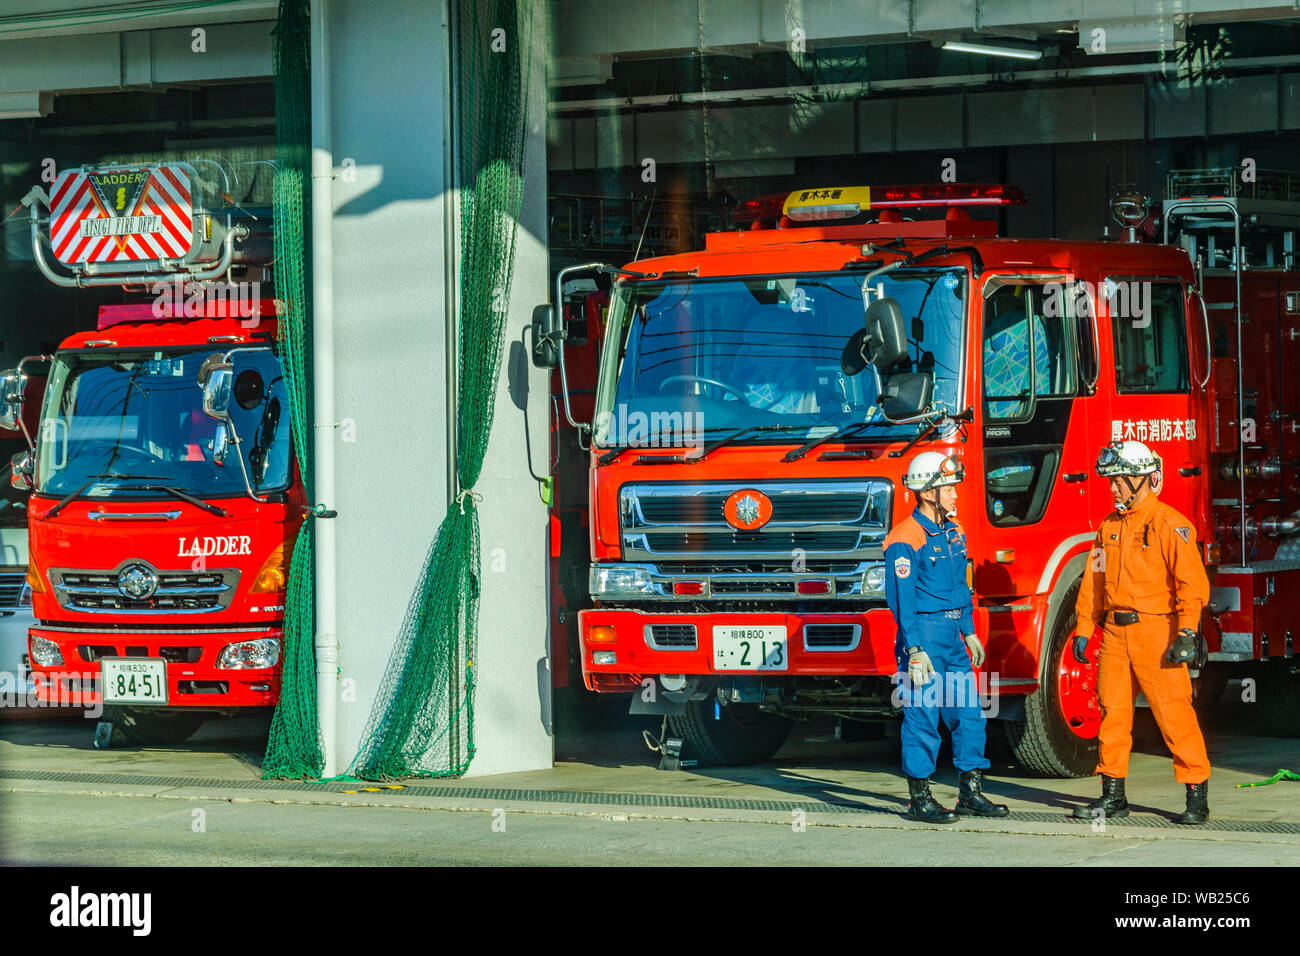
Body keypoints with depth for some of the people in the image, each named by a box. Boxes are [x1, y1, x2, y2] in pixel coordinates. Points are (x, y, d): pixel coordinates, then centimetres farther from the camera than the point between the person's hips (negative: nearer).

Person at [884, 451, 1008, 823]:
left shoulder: (954, 532, 13)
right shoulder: (906, 539, -13)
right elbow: (901, 598, -17)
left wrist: (969, 633, 20)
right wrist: (914, 649, -21)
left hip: (952, 638, 8)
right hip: (924, 635, -8)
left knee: (969, 715, 8)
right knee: (923, 717, -4)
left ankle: (971, 793, 15)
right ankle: (919, 799, 2)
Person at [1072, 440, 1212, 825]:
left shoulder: (1170, 525, -8)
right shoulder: (1110, 526, 13)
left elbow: (1193, 582, -13)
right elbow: (1094, 580, 18)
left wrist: (1186, 634, -19)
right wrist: (1083, 629, 13)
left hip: (1155, 632, -6)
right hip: (1116, 633, 6)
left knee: (1174, 714, -6)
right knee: (1112, 713, 7)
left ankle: (1197, 796, -1)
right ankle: (1113, 796, 14)